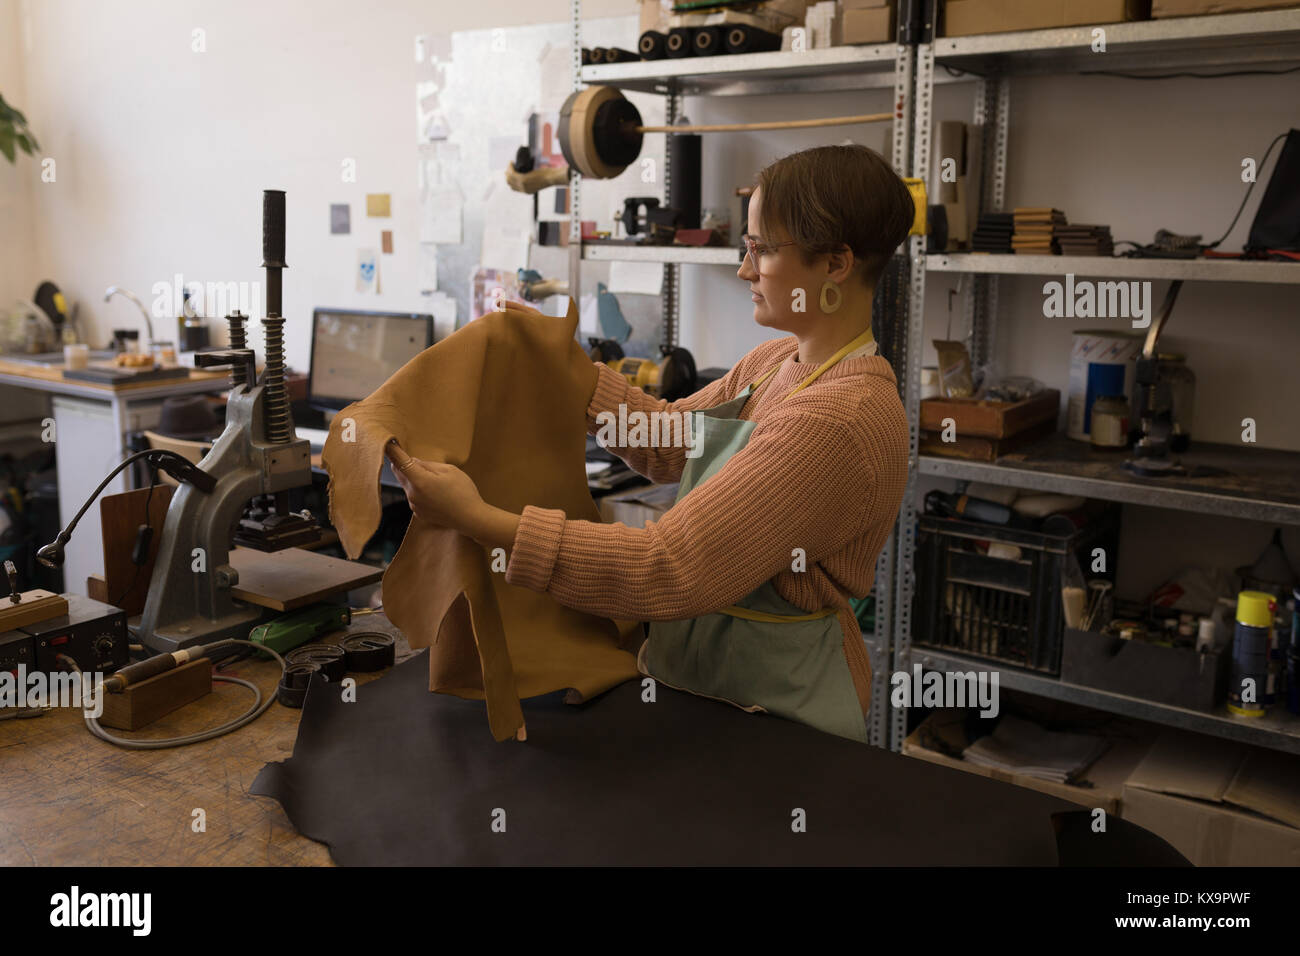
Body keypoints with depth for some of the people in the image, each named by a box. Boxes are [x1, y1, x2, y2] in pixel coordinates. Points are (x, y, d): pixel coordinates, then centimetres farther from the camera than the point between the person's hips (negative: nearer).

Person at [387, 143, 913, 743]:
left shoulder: (843, 418, -27)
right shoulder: (777, 361, 4)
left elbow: (671, 571, -30)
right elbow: (671, 442, 18)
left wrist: (477, 518, -29)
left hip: (776, 711, -8)